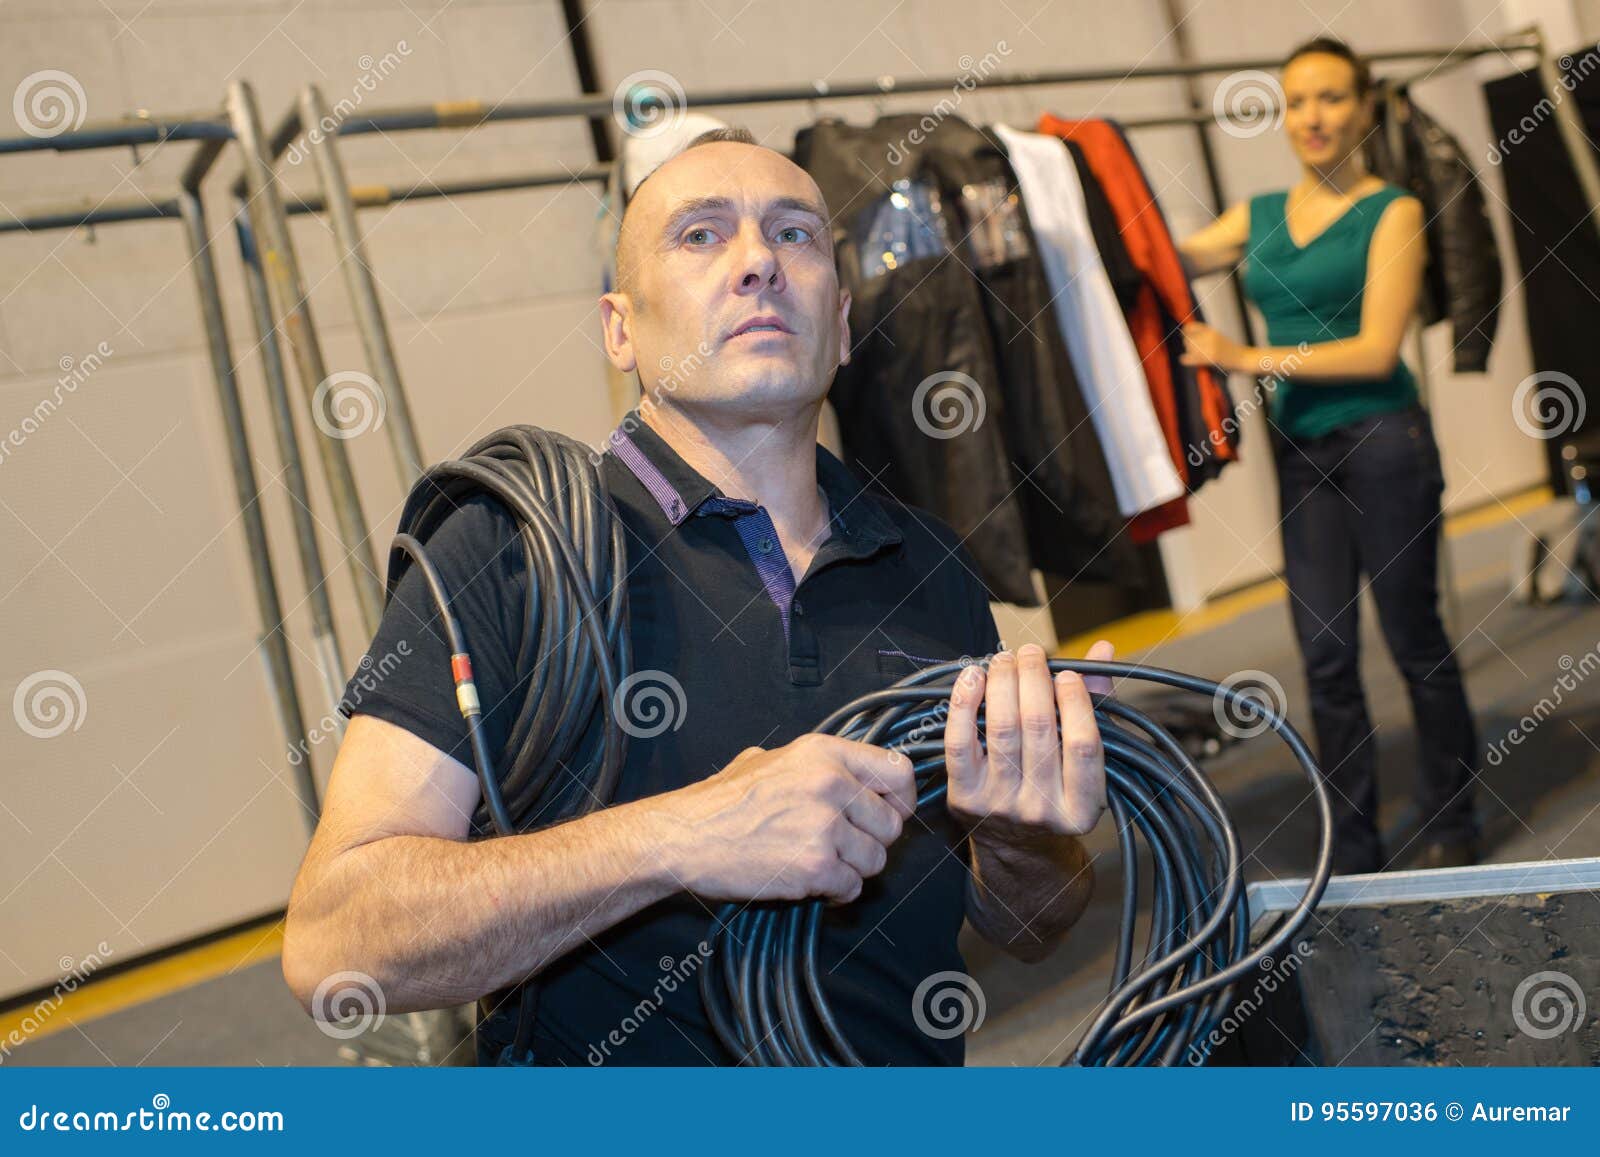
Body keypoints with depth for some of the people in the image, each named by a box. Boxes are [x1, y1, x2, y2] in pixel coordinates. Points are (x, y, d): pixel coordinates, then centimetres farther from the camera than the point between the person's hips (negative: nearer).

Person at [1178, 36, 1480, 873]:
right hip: (1299, 453, 4)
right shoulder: (1259, 216, 12)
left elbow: (1376, 351, -12)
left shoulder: (1392, 213, -3)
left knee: (1413, 637, 5)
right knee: (1325, 656, 5)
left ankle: (1450, 826, 22)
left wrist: (1252, 359, -16)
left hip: (1381, 442, -4)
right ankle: (1354, 852, 16)